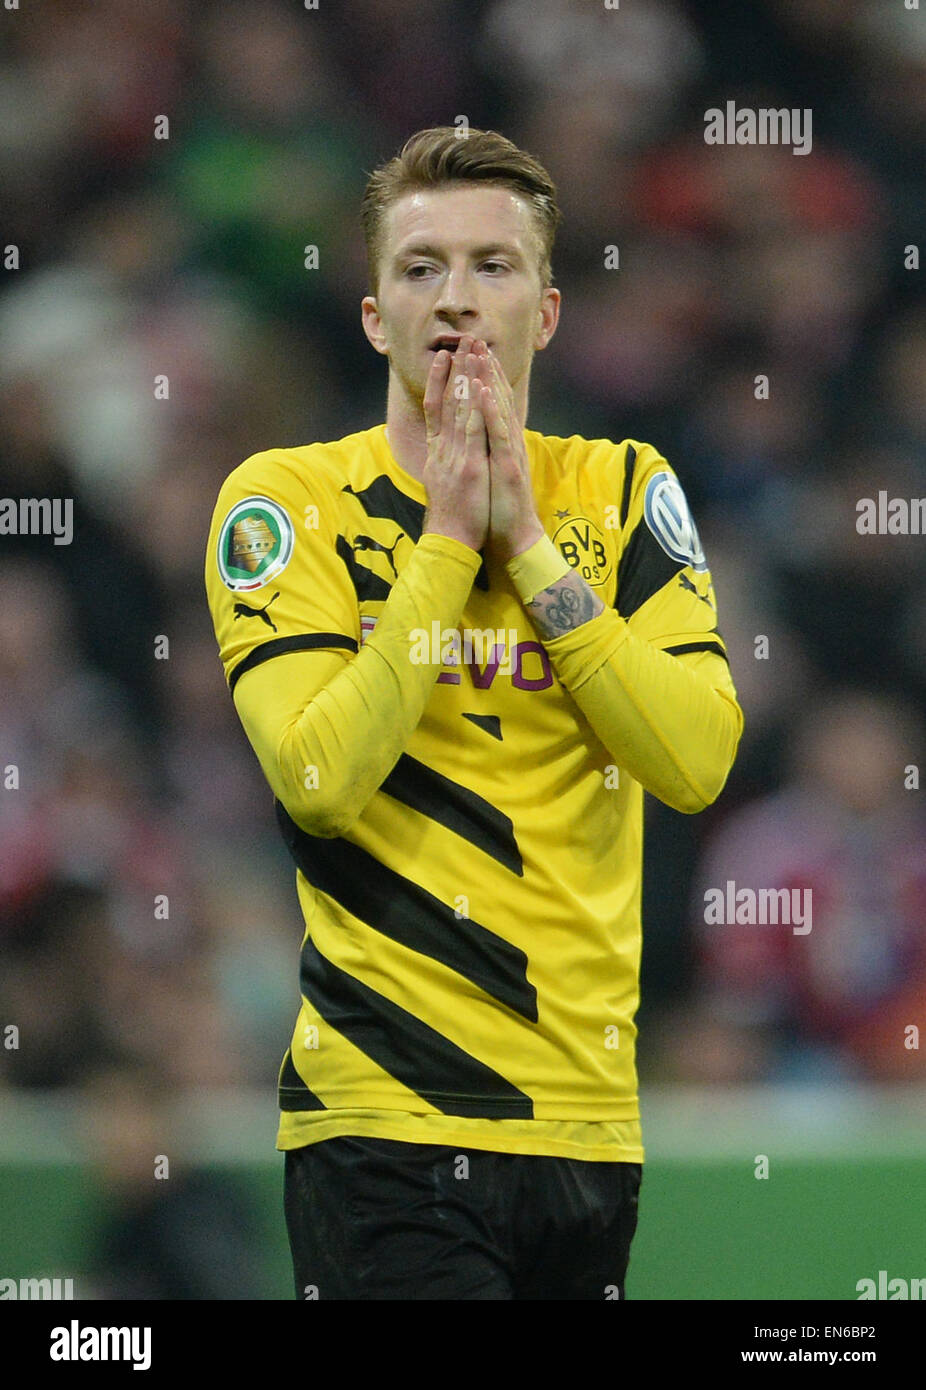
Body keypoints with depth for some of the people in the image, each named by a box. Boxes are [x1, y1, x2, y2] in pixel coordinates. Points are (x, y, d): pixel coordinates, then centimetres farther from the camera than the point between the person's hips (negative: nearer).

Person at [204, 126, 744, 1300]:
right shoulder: (289, 500, 0)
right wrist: (449, 538, -12)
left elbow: (696, 760, -6)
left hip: (588, 1112, 4)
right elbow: (319, 778, -15)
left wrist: (526, 542, -9)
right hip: (390, 1124, -4)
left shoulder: (623, 493, 9)